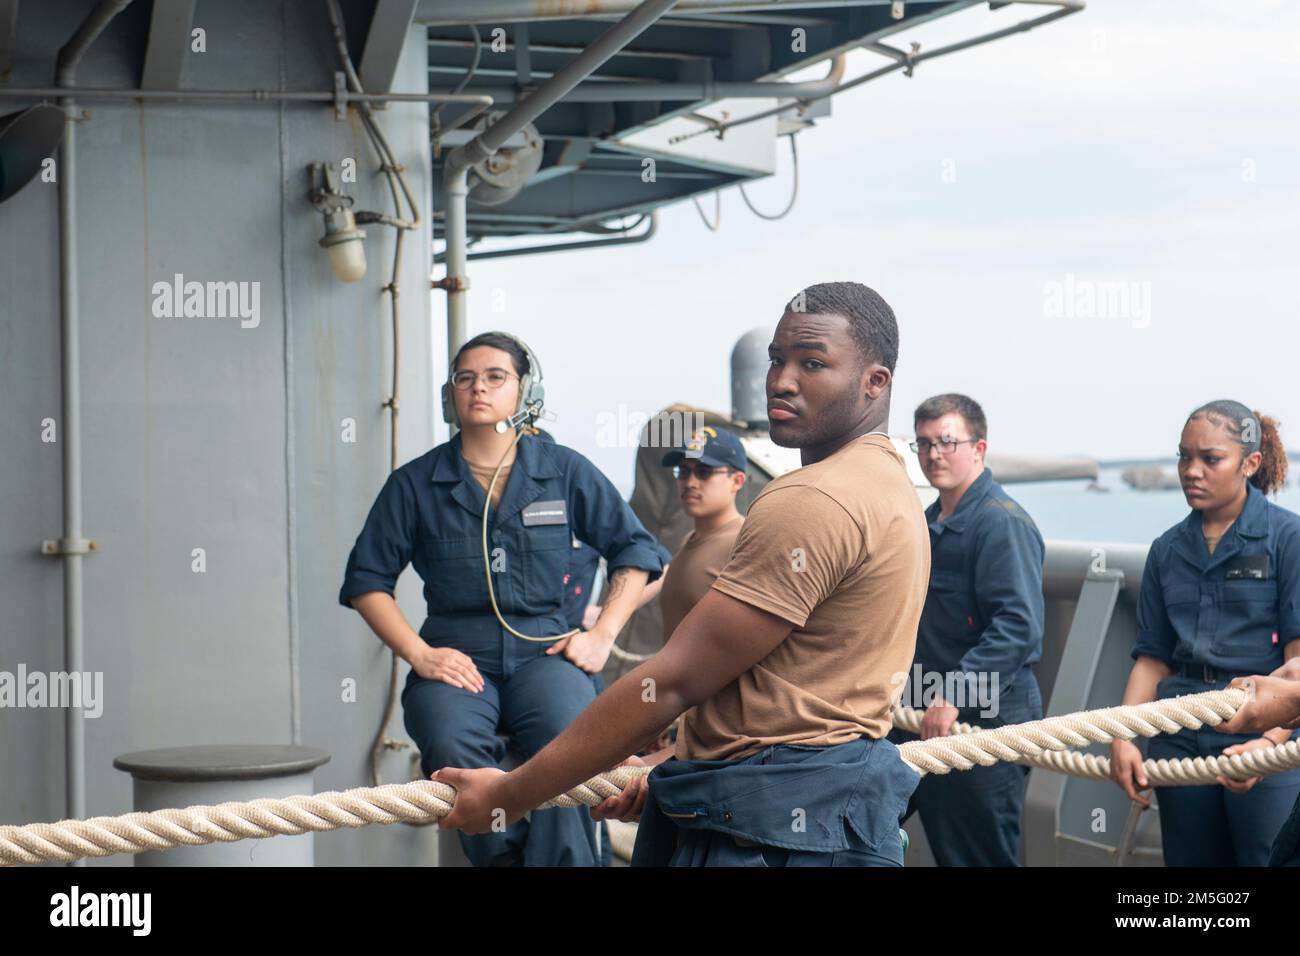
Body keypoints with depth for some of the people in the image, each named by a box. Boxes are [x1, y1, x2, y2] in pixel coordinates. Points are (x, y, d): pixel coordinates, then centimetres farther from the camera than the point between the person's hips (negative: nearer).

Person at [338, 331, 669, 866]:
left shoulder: (566, 473, 10)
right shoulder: (414, 485, 9)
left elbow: (635, 551, 16)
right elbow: (367, 580, 10)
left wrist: (602, 634, 4)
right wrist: (419, 654, -3)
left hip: (544, 651, 0)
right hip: (456, 656, 0)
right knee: (452, 746, -35)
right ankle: (505, 855, -20)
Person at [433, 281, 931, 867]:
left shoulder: (814, 503, -18)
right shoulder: (888, 484, 16)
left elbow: (674, 682, -18)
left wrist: (508, 797, -13)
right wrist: (676, 769, 14)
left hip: (781, 831, -10)